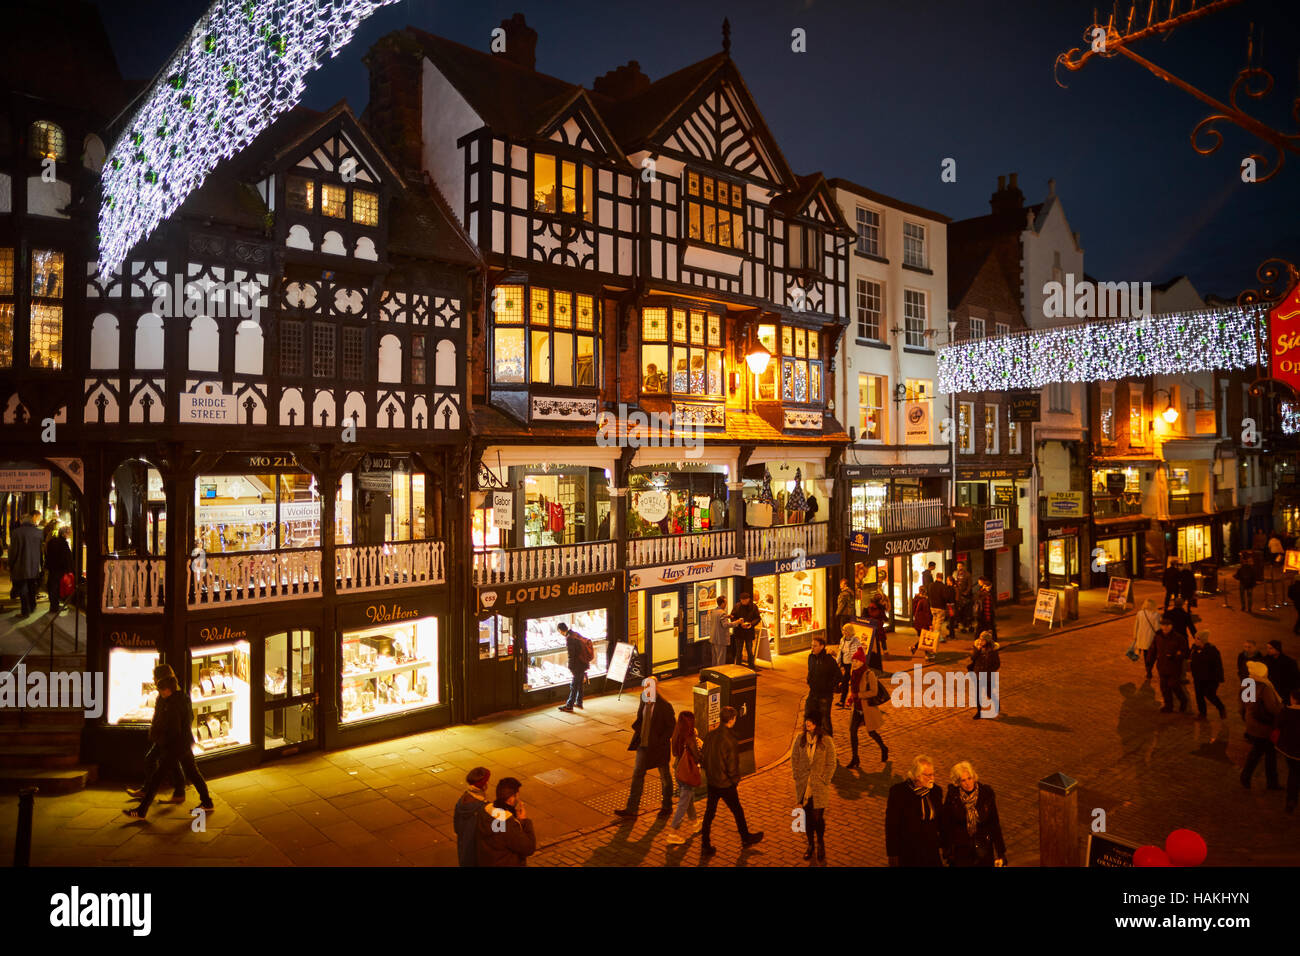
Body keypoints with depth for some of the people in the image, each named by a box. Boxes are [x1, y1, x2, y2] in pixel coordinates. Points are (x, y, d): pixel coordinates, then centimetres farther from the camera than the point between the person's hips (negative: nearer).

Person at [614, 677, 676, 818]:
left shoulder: (664, 706, -20)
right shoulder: (644, 701, -1)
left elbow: (672, 727, -15)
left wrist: (661, 741, -21)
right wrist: (637, 727, -5)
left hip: (659, 747, -6)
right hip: (643, 745, 6)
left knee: (665, 777, 13)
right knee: (637, 775, 9)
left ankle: (667, 806, 32)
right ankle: (631, 808, 18)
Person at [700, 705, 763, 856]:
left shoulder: (710, 736, -6)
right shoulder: (730, 741, -26)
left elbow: (704, 758, 5)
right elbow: (732, 766, -20)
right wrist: (735, 781, -2)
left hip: (711, 782, 5)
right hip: (726, 784, -5)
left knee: (709, 812, 14)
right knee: (738, 811, 18)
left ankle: (706, 847, 21)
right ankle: (746, 838, 39)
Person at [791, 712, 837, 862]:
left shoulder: (826, 740, -11)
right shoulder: (800, 737, -3)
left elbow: (831, 763, -4)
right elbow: (794, 758, 5)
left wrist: (824, 781, -7)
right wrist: (797, 776, 0)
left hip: (819, 785, -2)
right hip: (803, 785, 2)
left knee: (818, 817, 1)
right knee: (808, 815, 11)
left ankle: (821, 846, 25)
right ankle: (810, 845, 29)